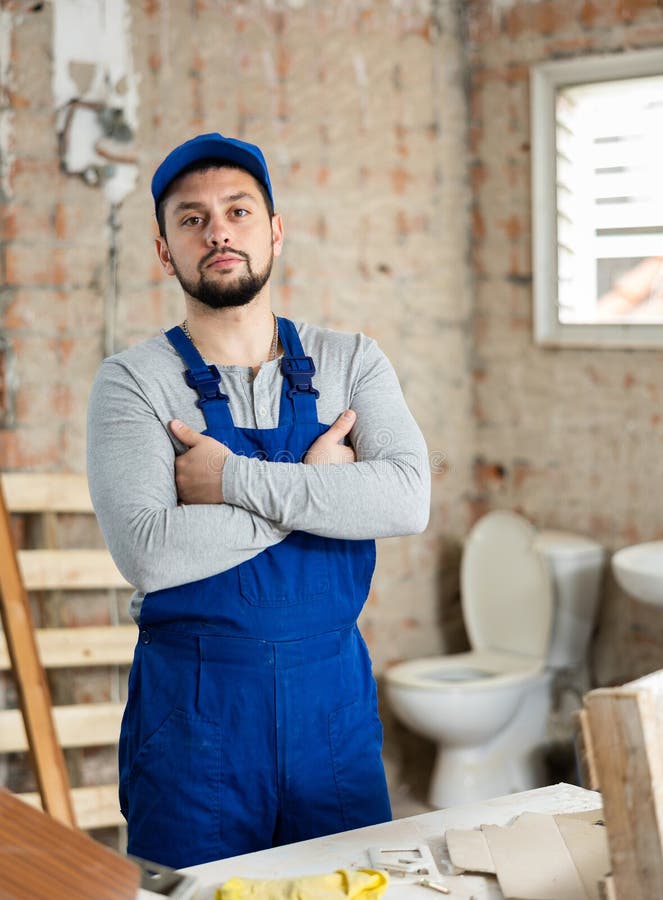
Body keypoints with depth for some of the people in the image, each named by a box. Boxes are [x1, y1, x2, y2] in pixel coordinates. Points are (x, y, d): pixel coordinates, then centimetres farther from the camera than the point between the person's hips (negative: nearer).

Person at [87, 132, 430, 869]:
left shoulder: (350, 363, 4)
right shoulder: (133, 381, -4)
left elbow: (408, 500, -13)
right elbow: (147, 552, -18)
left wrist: (234, 479, -17)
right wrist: (314, 486, -13)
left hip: (334, 696, 3)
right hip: (193, 705, -2)